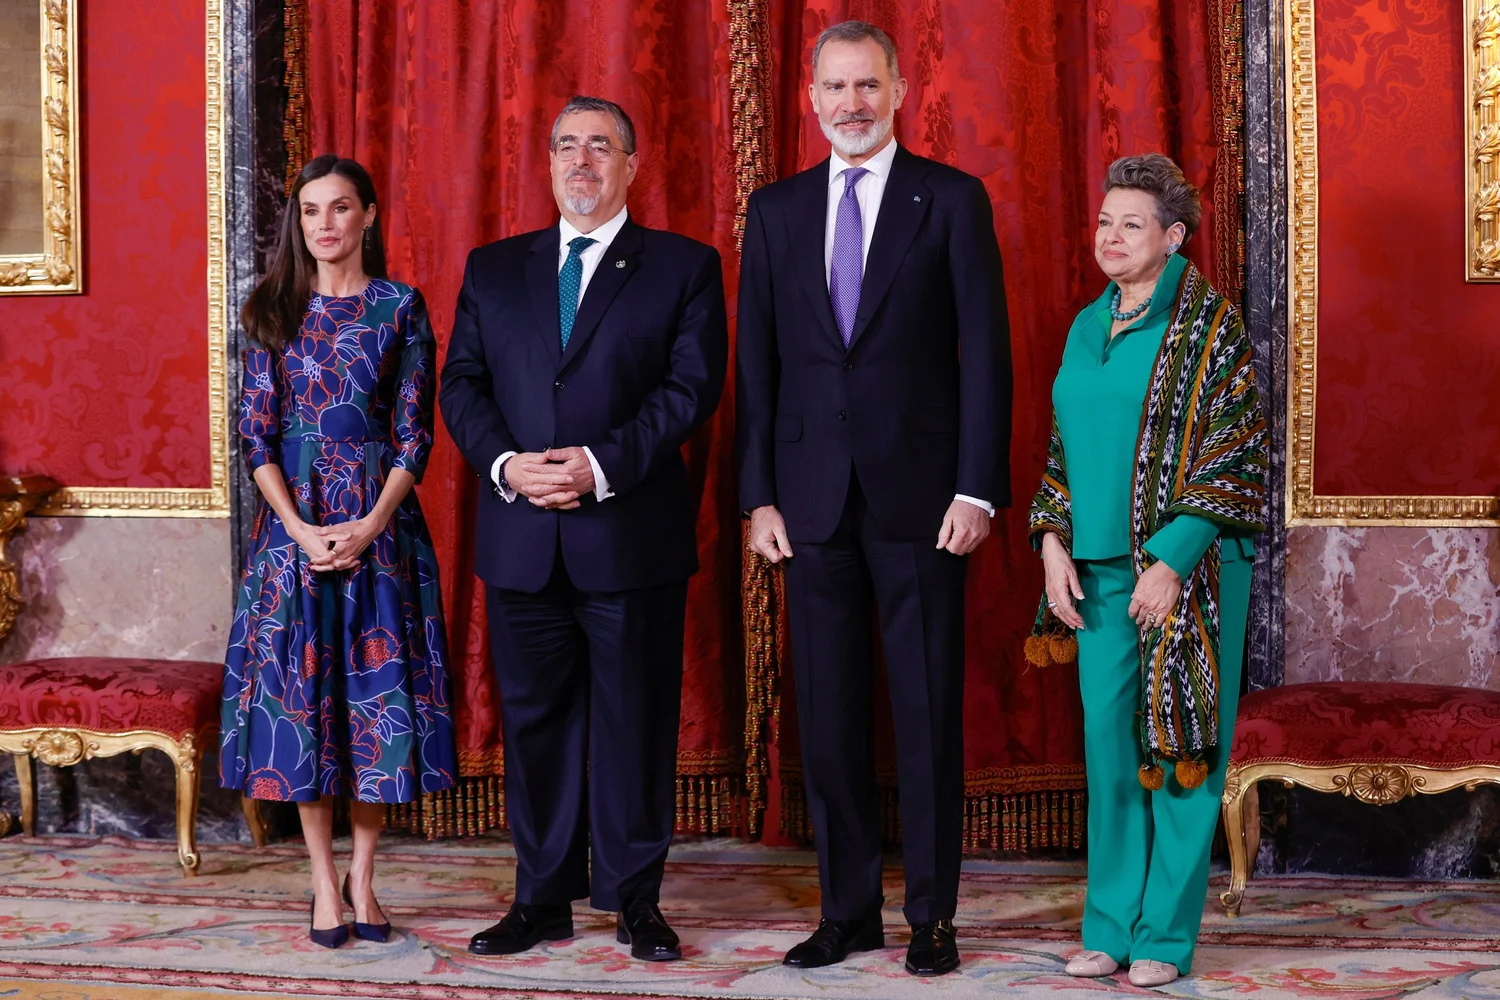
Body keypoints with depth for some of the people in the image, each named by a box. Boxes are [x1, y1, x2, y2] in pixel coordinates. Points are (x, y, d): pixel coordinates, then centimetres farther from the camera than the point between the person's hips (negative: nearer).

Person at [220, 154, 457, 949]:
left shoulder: (400, 308, 2)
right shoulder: (274, 311, 6)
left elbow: (414, 433, -1)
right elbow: (255, 433, 2)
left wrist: (369, 527, -13)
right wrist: (302, 531, -10)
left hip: (380, 524, -1)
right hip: (293, 525, 1)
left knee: (379, 696, 0)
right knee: (299, 696, 1)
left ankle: (362, 875, 14)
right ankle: (324, 883, 11)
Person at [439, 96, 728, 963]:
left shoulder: (684, 267, 4)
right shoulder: (494, 269, 14)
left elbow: (692, 386, -6)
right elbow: (463, 384, 9)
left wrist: (602, 463, -17)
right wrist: (506, 463, -10)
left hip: (633, 535, -3)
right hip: (521, 537, 3)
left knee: (636, 719, 3)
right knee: (535, 718, 7)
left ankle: (635, 897, 13)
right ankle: (544, 899, 17)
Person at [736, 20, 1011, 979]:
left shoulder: (953, 199, 0)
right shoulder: (777, 210, 10)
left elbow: (985, 352, -3)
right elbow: (757, 361, 9)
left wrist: (978, 488, -10)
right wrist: (760, 495, 2)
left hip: (919, 494, -3)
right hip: (814, 497, 3)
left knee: (929, 710, 3)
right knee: (829, 712, 7)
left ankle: (933, 914, 12)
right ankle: (848, 909, 17)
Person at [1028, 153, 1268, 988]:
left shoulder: (1208, 326, -7)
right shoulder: (1087, 328, 14)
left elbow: (1235, 454, -11)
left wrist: (1171, 560, -17)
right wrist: (1055, 541, 5)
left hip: (1184, 563, -6)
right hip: (1101, 568, 6)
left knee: (1179, 743, -1)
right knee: (1108, 739, 6)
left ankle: (1166, 935, 6)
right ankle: (1112, 925, 15)